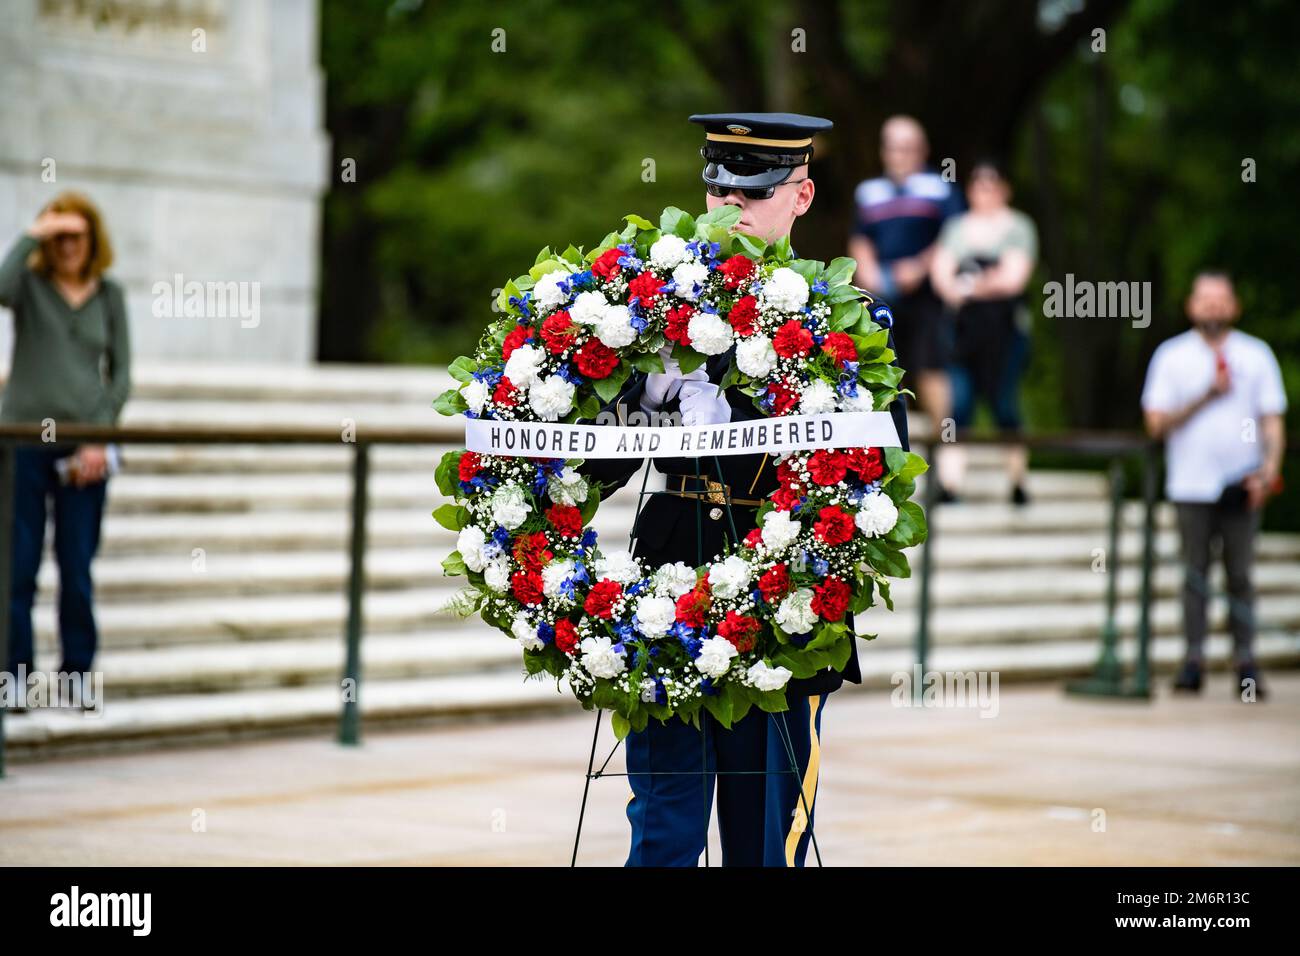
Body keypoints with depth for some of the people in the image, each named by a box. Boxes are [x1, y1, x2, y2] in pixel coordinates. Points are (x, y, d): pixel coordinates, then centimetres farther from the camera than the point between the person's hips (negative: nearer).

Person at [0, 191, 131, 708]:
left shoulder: (110, 296, 9)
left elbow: (121, 375, 8)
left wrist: (100, 439, -2)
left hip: (84, 450, 2)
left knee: (77, 568, 2)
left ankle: (76, 671, 12)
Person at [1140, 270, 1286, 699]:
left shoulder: (1256, 354, 10)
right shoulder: (1171, 355, 8)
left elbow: (1272, 419, 7)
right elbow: (1156, 422, 1)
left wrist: (1270, 468, -9)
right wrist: (1205, 397, -10)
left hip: (1241, 486, 0)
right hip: (1191, 483, 0)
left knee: (1239, 574, -1)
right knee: (1195, 573, 0)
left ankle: (1245, 663, 1)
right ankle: (1193, 659, 2)